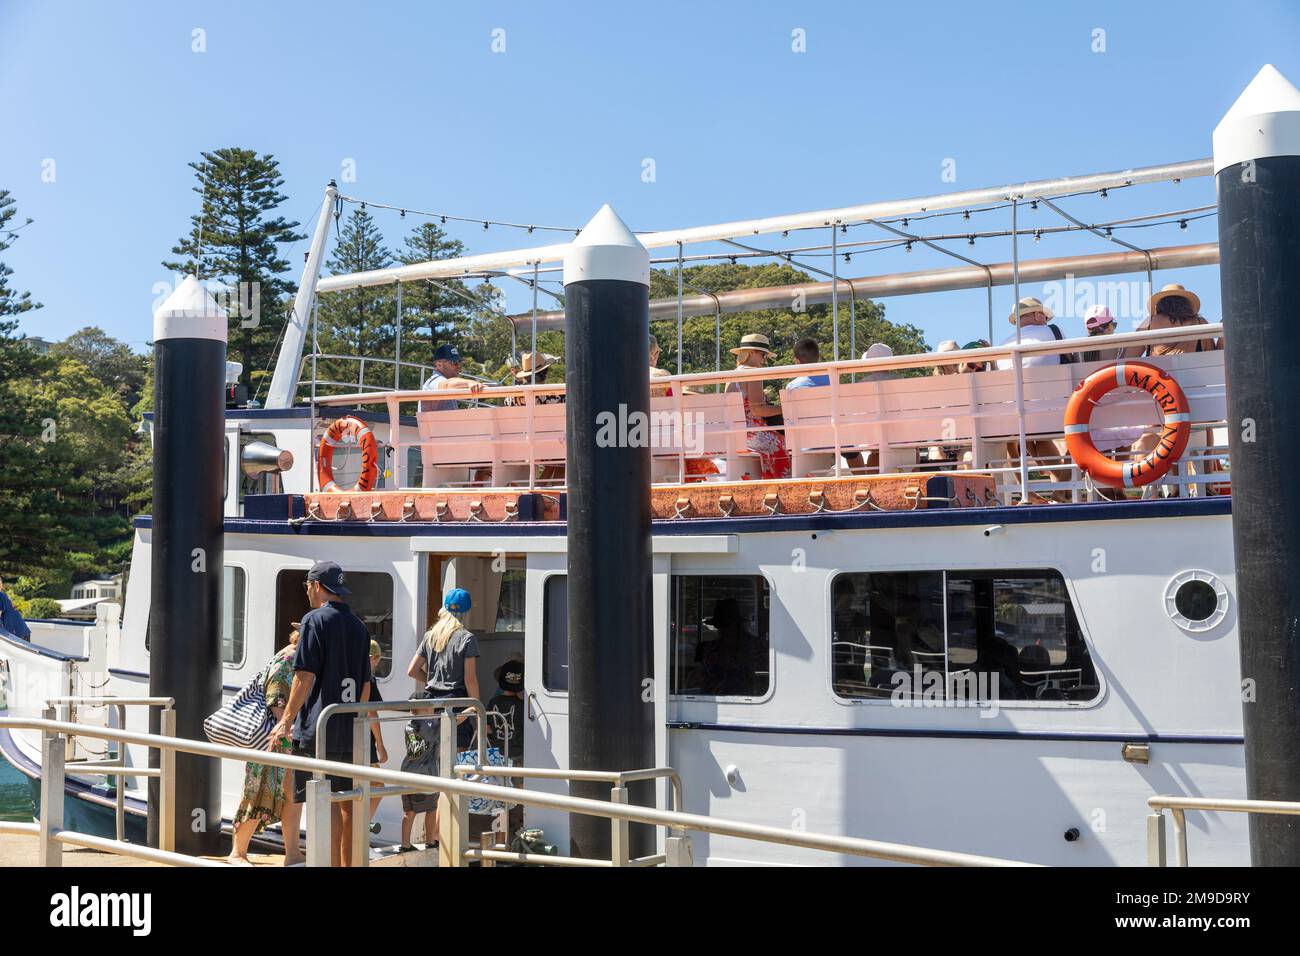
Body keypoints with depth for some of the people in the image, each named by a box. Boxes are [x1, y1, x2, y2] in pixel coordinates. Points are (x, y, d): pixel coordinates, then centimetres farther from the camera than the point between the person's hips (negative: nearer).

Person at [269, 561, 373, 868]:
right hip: (350, 730, 7)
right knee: (346, 803, 12)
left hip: (319, 729, -7)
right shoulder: (358, 626, 15)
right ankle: (347, 863, 18)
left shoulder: (315, 619, -6)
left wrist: (287, 720, -8)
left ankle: (332, 863, -7)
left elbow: (305, 676, -13)